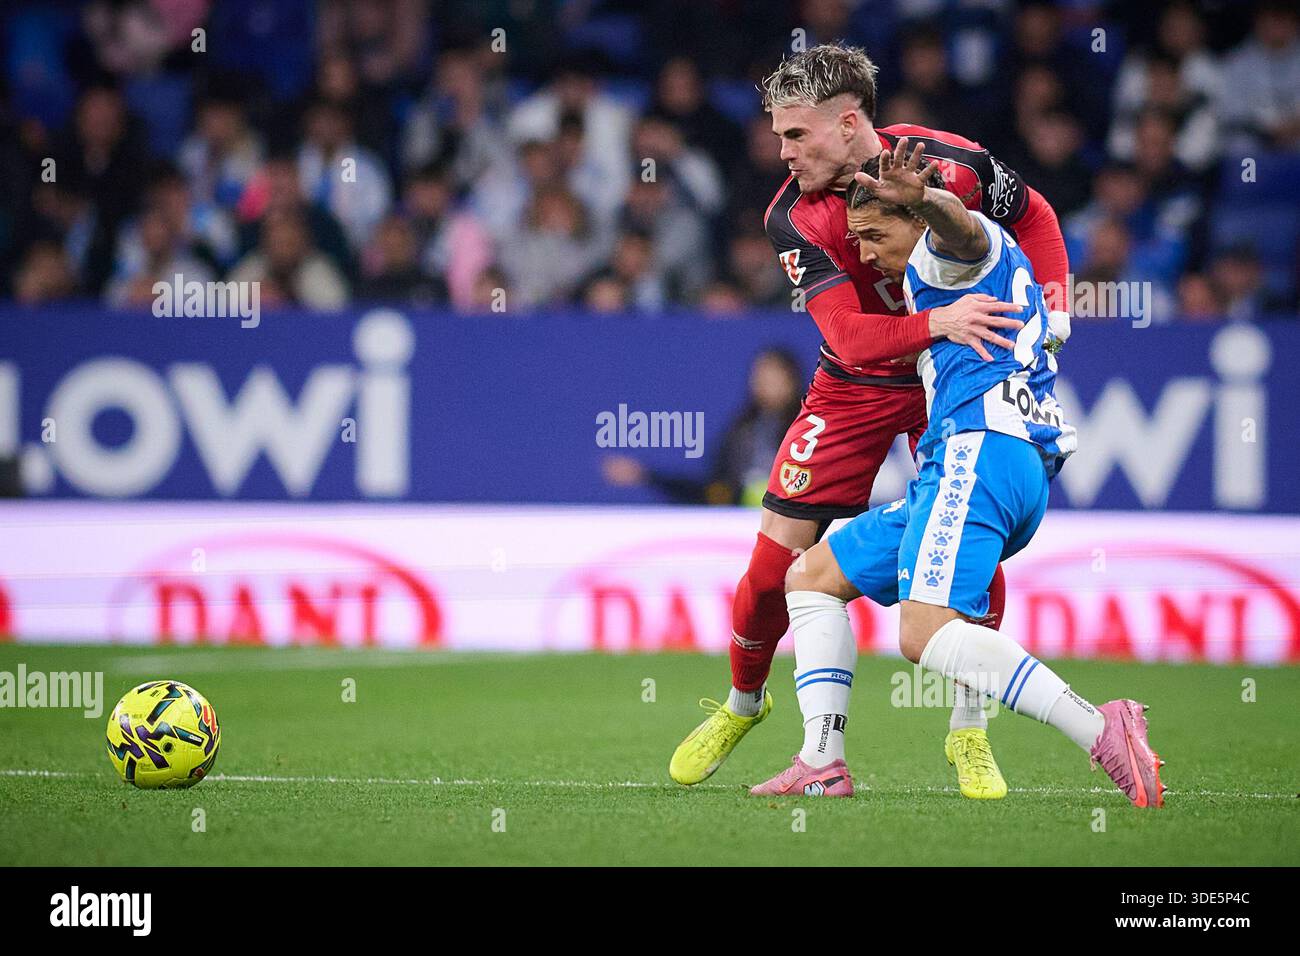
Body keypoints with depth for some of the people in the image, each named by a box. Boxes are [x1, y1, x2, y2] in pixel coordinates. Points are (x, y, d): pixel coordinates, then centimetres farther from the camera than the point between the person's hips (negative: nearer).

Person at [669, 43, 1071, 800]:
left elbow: (1032, 215, 2)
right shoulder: (794, 217, -20)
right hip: (857, 388, 1)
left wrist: (1050, 304, -12)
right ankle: (743, 702, 25)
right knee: (777, 557, -3)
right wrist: (937, 321, -46)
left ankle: (970, 732, 3)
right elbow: (851, 338, -29)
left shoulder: (949, 163, -19)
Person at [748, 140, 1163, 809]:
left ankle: (1101, 732, -34)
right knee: (812, 577, 15)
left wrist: (920, 199, -48)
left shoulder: (951, 250, 2)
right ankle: (822, 763, 3)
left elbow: (958, 227, -25)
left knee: (926, 634, -28)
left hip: (982, 450, -11)